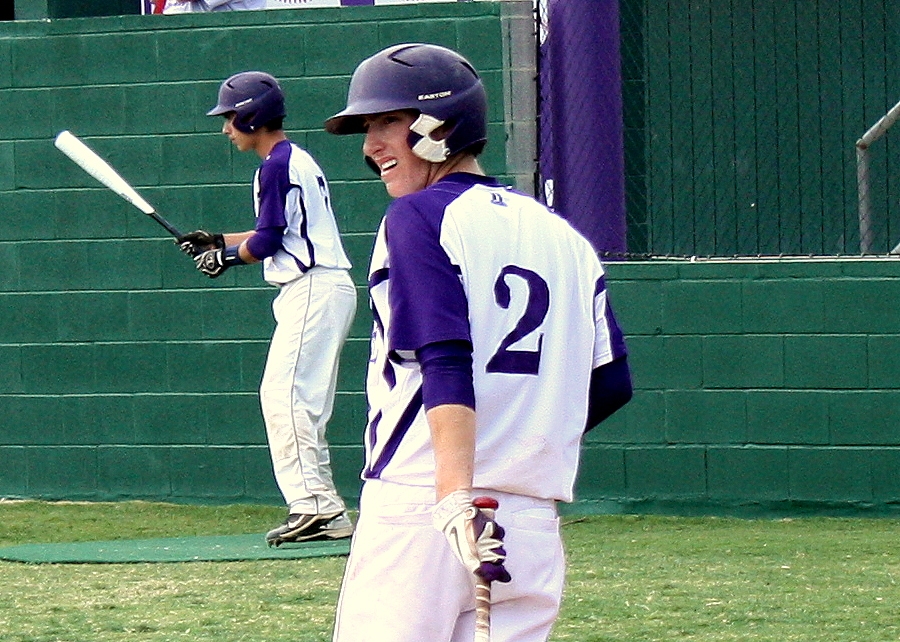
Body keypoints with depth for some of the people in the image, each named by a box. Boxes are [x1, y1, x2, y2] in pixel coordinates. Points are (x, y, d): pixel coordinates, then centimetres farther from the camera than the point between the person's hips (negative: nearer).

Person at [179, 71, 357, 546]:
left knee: (283, 396, -14)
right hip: (326, 289, 11)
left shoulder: (277, 166, -12)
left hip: (314, 290, -11)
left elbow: (267, 242, -13)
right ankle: (324, 511, 10)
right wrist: (220, 241, 25)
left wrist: (228, 255, 5)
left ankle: (313, 505, -20)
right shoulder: (297, 161, 19)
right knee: (300, 401, 11)